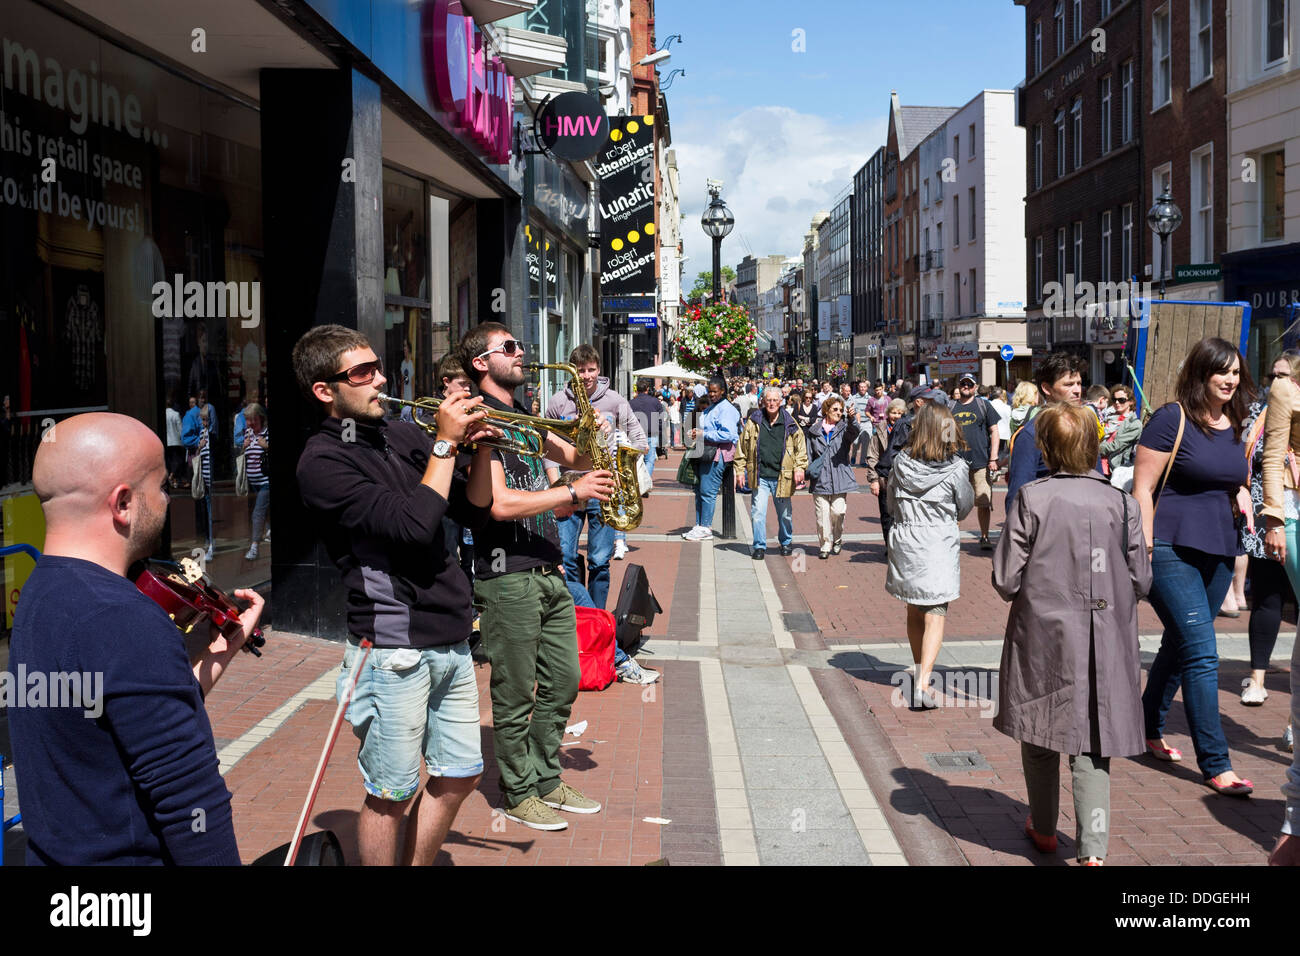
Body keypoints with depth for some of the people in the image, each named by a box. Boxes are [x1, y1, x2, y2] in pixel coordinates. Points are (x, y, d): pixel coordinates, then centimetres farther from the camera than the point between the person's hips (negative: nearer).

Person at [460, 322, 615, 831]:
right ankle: (519, 794, 14)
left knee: (562, 682, 13)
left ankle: (547, 780, 26)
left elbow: (572, 456, 24)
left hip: (548, 570, 9)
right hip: (507, 575, -9)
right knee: (516, 693, 2)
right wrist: (573, 492, -20)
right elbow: (500, 503, -21)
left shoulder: (523, 417, 17)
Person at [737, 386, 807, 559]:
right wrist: (740, 470, 3)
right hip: (760, 476, 0)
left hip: (782, 476, 0)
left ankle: (786, 542, 33)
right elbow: (743, 446, 7)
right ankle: (759, 546, 7)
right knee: (758, 512, -5)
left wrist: (800, 467, -3)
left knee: (785, 513, 12)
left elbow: (800, 445, 7)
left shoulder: (789, 423, 2)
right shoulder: (754, 421, 2)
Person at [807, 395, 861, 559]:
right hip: (820, 479, 1)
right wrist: (810, 470, 1)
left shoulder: (844, 428, 5)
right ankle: (825, 546, 9)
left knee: (837, 512, -7)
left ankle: (837, 540, 18)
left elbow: (854, 432, -19)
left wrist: (852, 418, -39)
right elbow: (810, 454, 15)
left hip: (840, 479, -1)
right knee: (822, 514, -2)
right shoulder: (815, 431, 9)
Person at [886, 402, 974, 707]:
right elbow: (965, 508, 3)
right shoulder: (956, 468, -11)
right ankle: (923, 683, -13)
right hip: (939, 543, -4)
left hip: (905, 540, 4)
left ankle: (920, 672, 31)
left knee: (914, 612, 18)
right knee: (935, 615, -2)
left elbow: (891, 505, 9)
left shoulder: (901, 462, -3)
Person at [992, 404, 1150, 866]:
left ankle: (1043, 829, 31)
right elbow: (1141, 581, 3)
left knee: (1040, 737, 16)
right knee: (1092, 747, 7)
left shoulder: (1032, 499, -10)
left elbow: (1005, 579, -9)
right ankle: (1093, 848, -3)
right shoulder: (1121, 504, -2)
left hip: (1043, 640, -1)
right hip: (1105, 646, 2)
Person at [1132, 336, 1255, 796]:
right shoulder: (1172, 419, -10)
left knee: (1180, 646, 17)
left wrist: (1241, 495, 4)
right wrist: (1145, 551, -15)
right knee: (1201, 652, -11)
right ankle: (1216, 764, -7)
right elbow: (1143, 488, -11)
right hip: (1173, 549, -7)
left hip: (1218, 551, 7)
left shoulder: (1234, 424, 11)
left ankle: (1149, 729, 35)